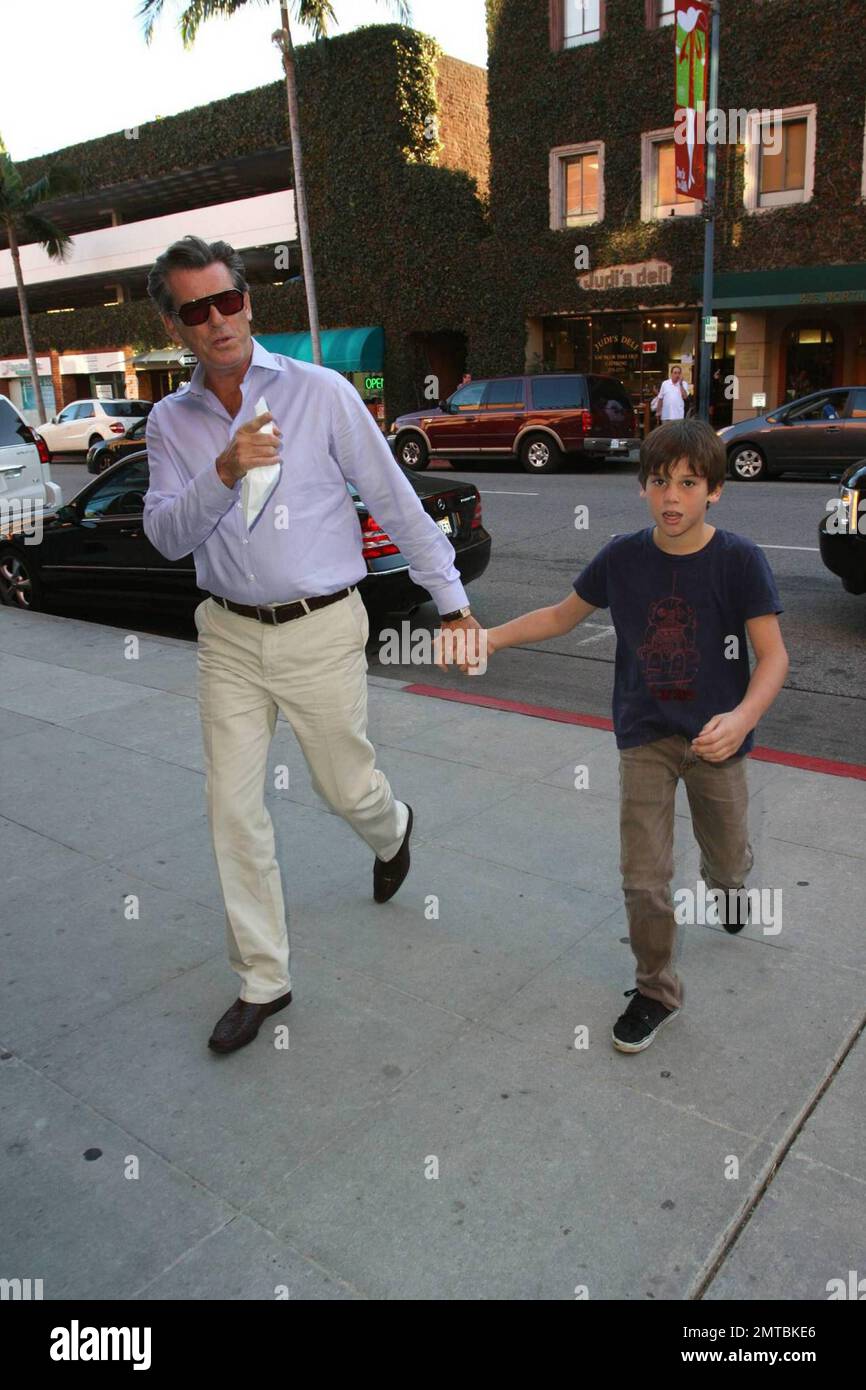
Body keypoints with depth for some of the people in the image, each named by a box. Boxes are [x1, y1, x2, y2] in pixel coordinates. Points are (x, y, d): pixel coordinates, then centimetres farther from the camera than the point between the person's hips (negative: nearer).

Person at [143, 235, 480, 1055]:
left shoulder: (319, 393, -7)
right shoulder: (171, 422, 3)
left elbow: (393, 499, -3)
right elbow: (166, 536, -5)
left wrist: (450, 596, -2)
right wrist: (223, 474, -24)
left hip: (321, 628, -3)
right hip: (229, 635, 3)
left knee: (346, 788, 10)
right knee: (233, 809, 3)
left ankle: (392, 833, 50)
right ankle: (262, 981, 19)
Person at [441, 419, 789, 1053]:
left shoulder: (738, 559, -14)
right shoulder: (624, 556, -7)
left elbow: (773, 655, -14)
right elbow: (562, 615, 7)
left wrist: (741, 719, -32)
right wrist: (490, 638, -4)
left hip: (715, 738, -1)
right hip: (644, 737, 1)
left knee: (727, 857, 20)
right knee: (644, 879, -2)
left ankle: (726, 880, 59)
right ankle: (657, 991, 21)